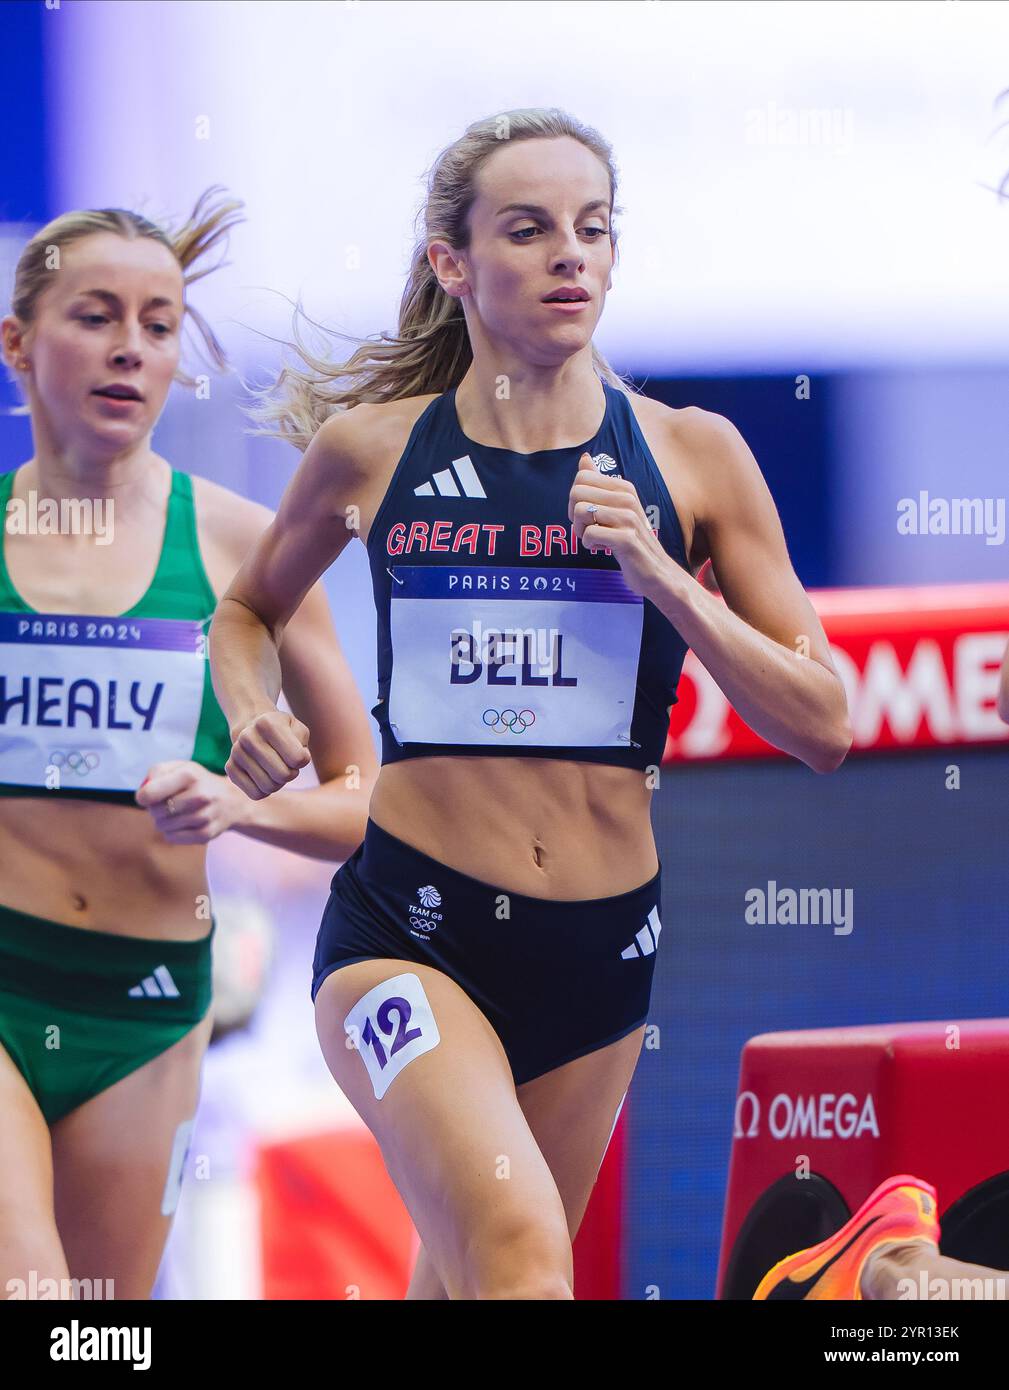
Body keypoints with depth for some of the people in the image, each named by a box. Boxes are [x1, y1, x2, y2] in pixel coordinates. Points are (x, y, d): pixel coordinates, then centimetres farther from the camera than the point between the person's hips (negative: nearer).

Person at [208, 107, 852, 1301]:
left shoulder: (693, 457, 1)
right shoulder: (368, 448, 1)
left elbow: (822, 729, 0)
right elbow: (248, 609, 22)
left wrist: (663, 578, -12)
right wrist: (253, 714, 0)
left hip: (601, 947, 3)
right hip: (408, 932, -3)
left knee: (471, 1278, 16)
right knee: (518, 1248, -28)